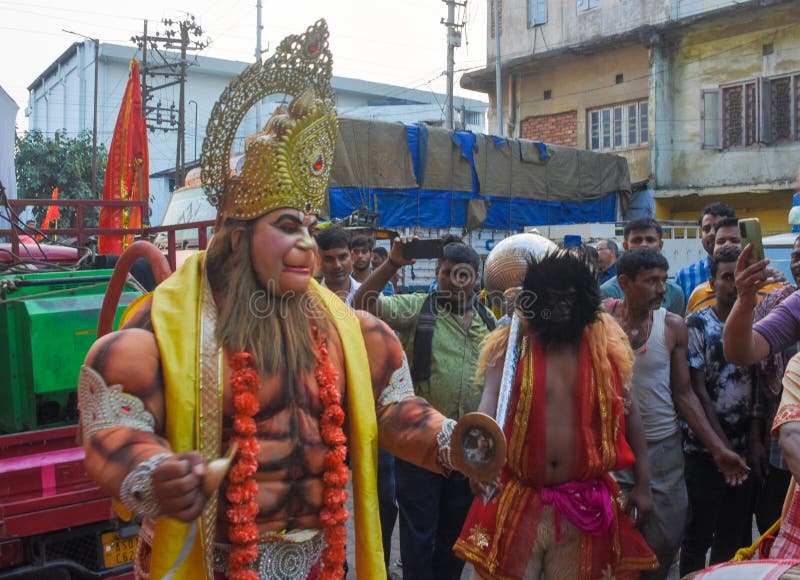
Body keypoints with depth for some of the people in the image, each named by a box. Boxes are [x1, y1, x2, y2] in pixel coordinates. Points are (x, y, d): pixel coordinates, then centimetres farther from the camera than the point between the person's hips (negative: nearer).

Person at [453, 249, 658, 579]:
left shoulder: (604, 345, 2)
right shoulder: (509, 344, -5)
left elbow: (627, 411, 9)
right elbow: (491, 401, -19)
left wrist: (643, 482, 7)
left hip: (585, 502, 2)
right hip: (518, 499, -1)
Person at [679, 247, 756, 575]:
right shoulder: (698, 324, -7)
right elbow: (697, 390, -10)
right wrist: (722, 445, -13)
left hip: (744, 449, 5)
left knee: (736, 535, 14)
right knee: (699, 534, 6)